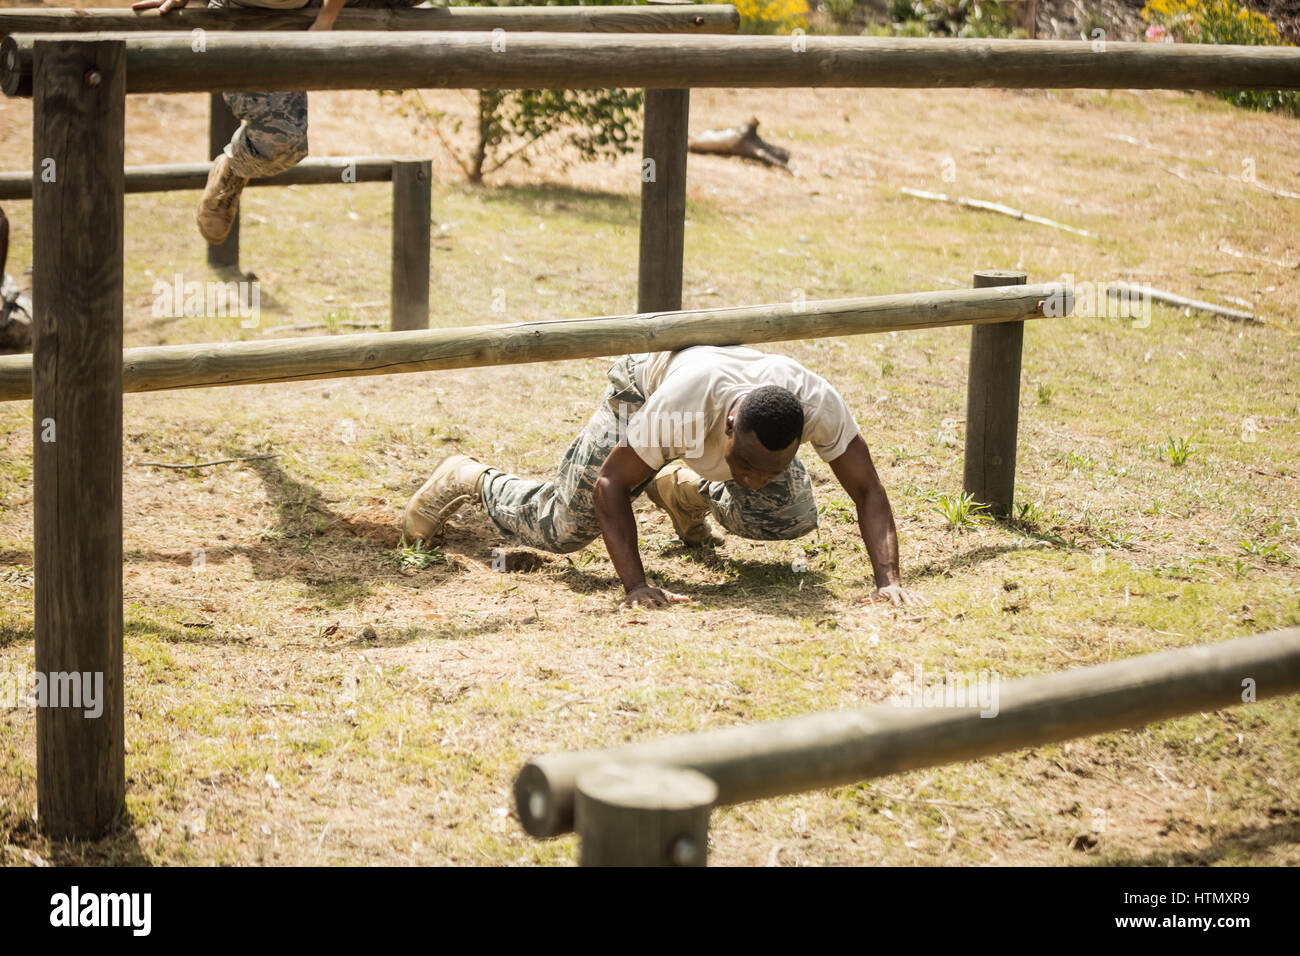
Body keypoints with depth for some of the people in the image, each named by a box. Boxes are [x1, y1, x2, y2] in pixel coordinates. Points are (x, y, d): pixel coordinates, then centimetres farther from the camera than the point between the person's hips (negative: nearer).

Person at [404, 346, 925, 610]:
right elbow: (609, 483, -36)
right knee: (559, 528, -1)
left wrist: (888, 578, -47)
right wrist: (635, 585, -43)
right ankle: (467, 479, 29)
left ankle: (688, 489, 20)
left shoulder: (817, 402, -42)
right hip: (645, 385, -3)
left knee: (792, 517, -8)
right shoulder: (685, 406, -48)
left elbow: (868, 491, -33)